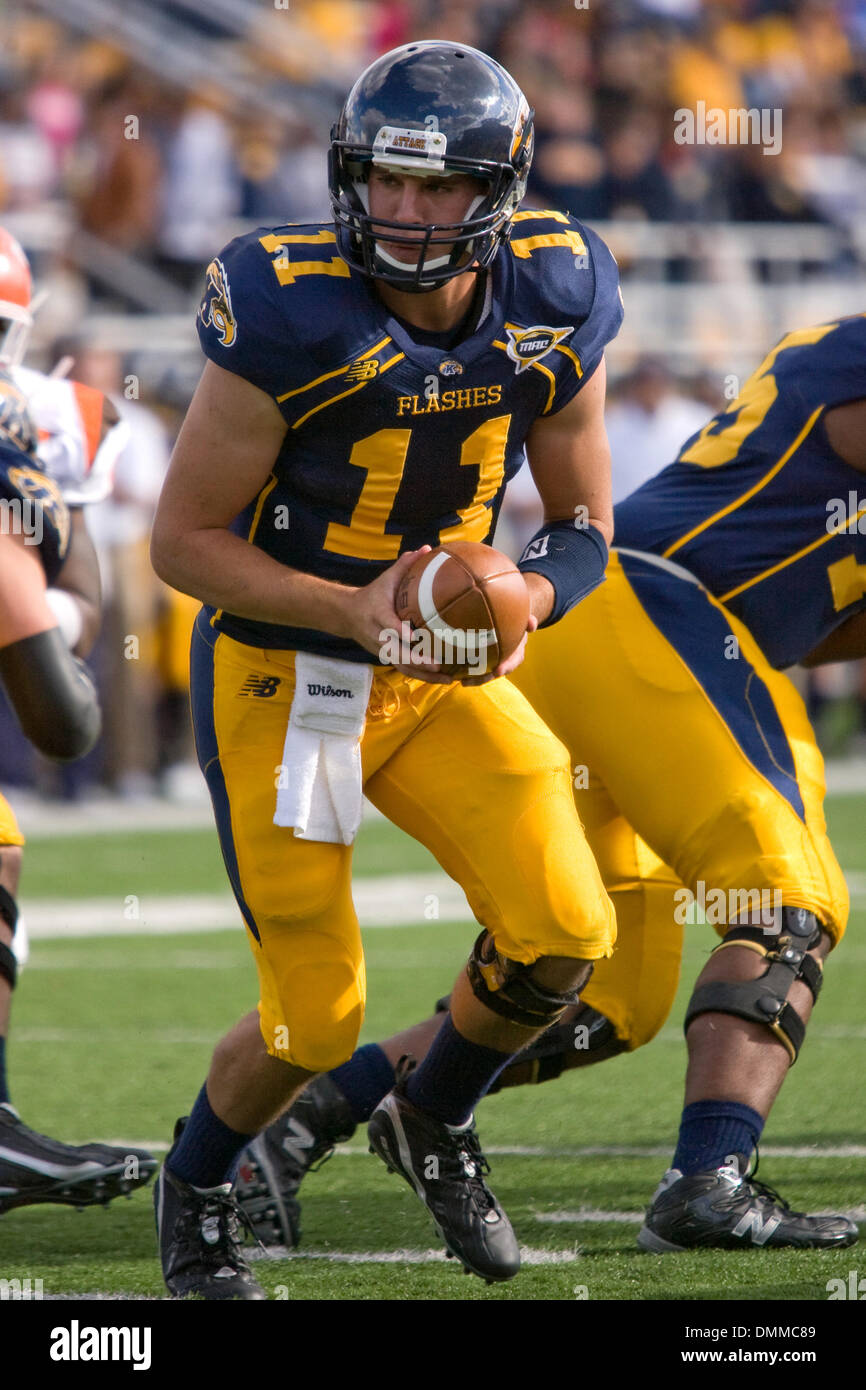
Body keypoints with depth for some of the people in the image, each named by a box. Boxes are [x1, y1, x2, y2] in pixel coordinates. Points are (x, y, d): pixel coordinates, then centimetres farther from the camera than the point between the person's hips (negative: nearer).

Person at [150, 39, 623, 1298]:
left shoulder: (557, 310, -8)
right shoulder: (288, 320, -23)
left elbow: (584, 522, 5)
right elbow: (183, 540, -16)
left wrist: (523, 602, -18)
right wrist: (355, 612, -27)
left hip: (444, 675, 4)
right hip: (280, 679, -4)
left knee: (563, 935, -11)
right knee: (316, 1023, -3)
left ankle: (431, 1122, 19)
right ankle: (194, 1192, 29)